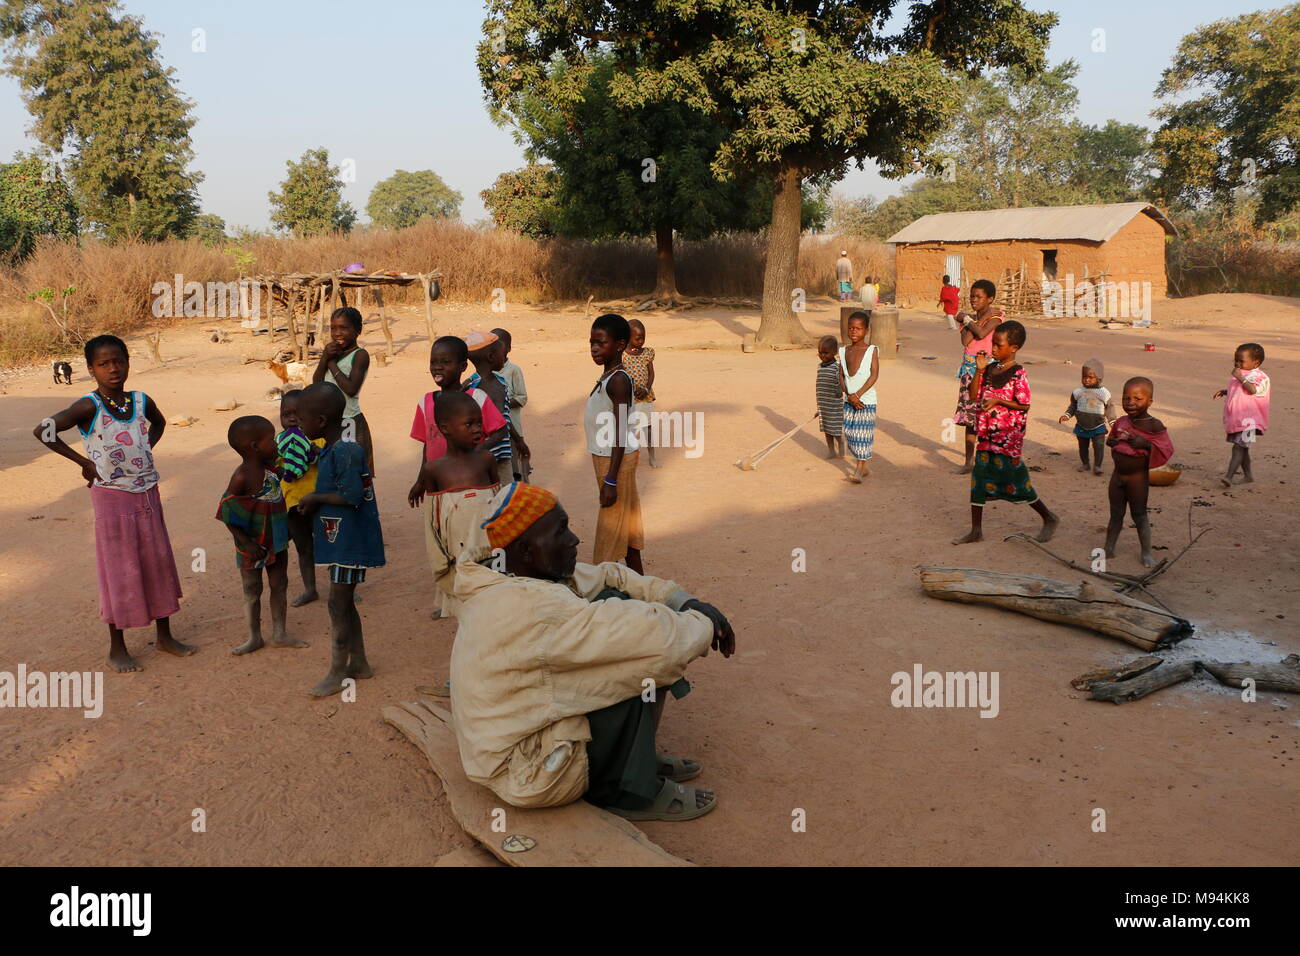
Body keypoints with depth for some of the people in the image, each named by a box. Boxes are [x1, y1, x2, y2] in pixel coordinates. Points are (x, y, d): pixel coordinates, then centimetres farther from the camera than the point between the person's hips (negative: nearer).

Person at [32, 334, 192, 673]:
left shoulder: (141, 401, 1)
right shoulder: (88, 407, -15)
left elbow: (159, 422, 23)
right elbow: (43, 430, -22)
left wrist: (146, 451, 8)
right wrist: (84, 463, -15)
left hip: (148, 494, 5)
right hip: (112, 498, -5)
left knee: (159, 563, 11)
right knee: (120, 571, 2)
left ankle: (164, 635, 26)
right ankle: (116, 648, 16)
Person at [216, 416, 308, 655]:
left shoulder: (270, 467, -1)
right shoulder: (242, 477, -23)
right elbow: (227, 514, -20)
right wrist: (247, 543, -23)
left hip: (276, 540, 7)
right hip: (254, 545, -7)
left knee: (279, 585, 13)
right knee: (252, 590, 9)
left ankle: (279, 634, 25)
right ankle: (254, 637, 23)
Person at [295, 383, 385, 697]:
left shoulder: (344, 453, -22)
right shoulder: (327, 451, 9)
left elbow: (352, 495, -27)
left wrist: (316, 498, -16)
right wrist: (313, 502, 2)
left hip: (349, 542, -10)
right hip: (340, 540, 10)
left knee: (338, 604, -1)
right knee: (344, 603, 17)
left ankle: (337, 673, 9)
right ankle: (359, 663, 29)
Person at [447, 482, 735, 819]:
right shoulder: (528, 606, -31)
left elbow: (609, 576, 8)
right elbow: (654, 638, -33)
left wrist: (686, 602, -4)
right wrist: (703, 625, -13)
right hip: (530, 775, -10)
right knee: (633, 655, -17)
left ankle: (637, 755, 12)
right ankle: (626, 792, -3)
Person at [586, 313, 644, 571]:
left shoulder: (618, 380, -20)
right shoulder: (607, 377, 9)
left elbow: (620, 433, -23)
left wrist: (610, 480, -24)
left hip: (616, 459, -10)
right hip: (605, 456, 10)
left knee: (612, 521, -3)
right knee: (626, 521, 16)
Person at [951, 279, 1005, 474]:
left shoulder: (995, 316, -4)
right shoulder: (972, 318, 11)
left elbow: (982, 333, -23)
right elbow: (966, 340, -8)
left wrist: (966, 319, -7)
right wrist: (982, 318, -8)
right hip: (969, 371, 6)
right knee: (969, 417, 9)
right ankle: (969, 461, 15)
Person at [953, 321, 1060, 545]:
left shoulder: (1018, 374, -14)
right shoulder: (990, 369, 7)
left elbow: (1024, 406, -15)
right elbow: (974, 395, 5)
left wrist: (997, 400, -22)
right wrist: (979, 370, -3)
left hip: (1009, 436, -7)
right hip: (988, 434, 7)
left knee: (1015, 480, 1)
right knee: (979, 478, 7)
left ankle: (1049, 519, 21)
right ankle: (976, 530, 15)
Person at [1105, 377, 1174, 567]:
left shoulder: (1154, 426, -15)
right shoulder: (1121, 422, 2)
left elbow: (1166, 449, -19)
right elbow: (1111, 439, 19)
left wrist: (1145, 444, -32)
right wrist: (1112, 441, -4)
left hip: (1138, 476, -5)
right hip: (1118, 474, 5)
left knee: (1139, 515, 5)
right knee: (1115, 514, 14)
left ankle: (1146, 553, 17)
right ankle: (1108, 548, 23)